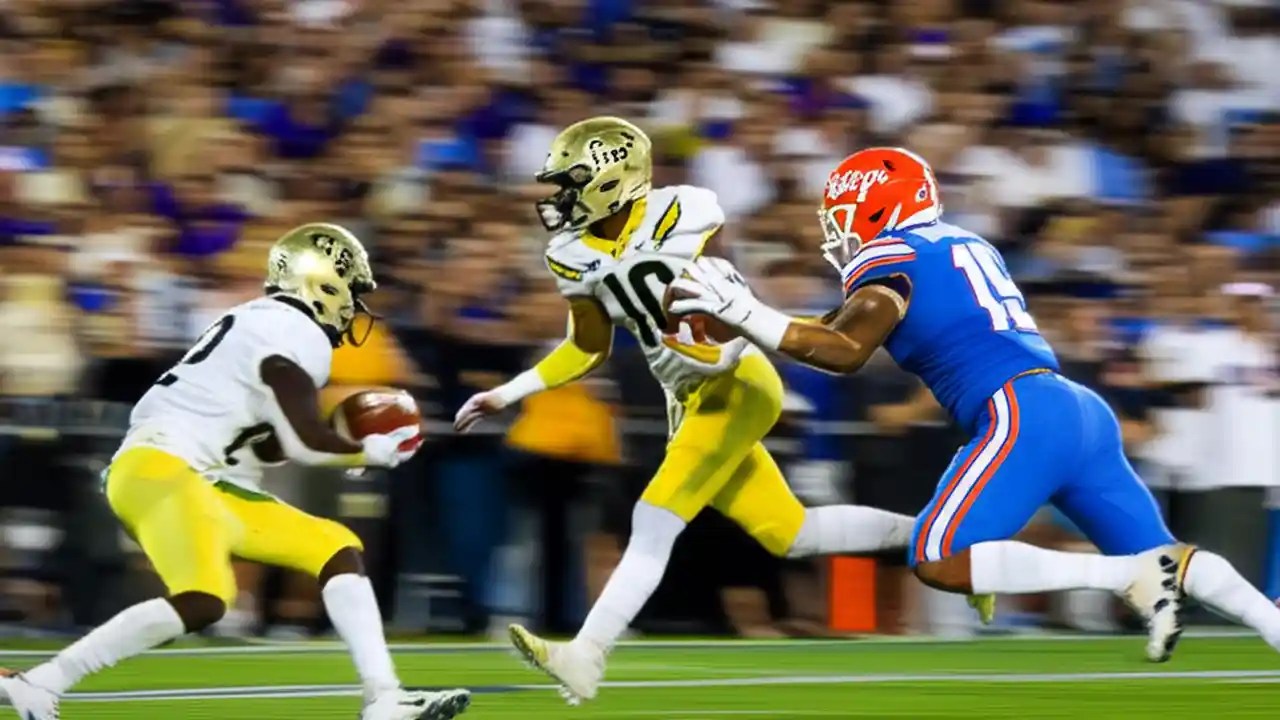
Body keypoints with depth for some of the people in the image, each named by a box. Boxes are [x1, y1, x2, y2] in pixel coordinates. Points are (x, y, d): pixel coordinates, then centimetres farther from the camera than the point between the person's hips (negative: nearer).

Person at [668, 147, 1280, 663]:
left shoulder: (890, 258, 1)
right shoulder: (965, 244, 25)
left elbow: (846, 352, -14)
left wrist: (744, 314, -15)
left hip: (1025, 417, -8)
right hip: (1084, 411, 8)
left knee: (940, 563, -11)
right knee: (1162, 563, 14)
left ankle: (1134, 578, -17)